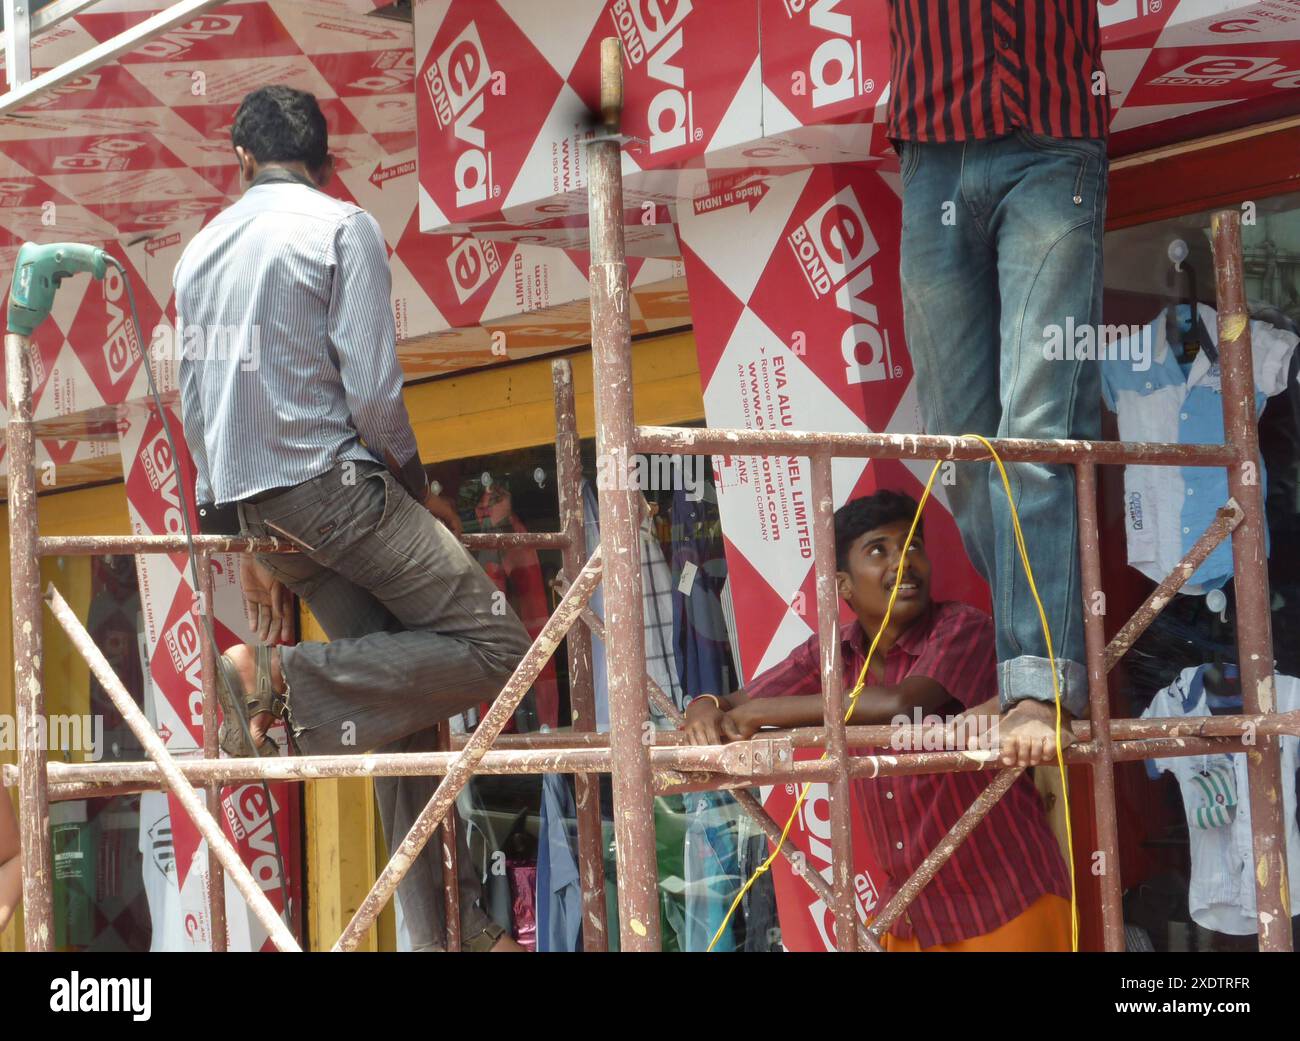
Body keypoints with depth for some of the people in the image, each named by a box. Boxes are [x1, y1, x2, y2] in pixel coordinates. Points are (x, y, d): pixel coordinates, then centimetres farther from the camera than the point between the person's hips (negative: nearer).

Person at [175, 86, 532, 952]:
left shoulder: (200, 253, 18)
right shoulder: (342, 228, -3)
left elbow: (197, 408, 19)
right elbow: (373, 391, -12)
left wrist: (249, 545, 25)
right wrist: (418, 485, 5)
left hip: (254, 505, 8)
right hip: (334, 481, -8)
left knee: (403, 695, 12)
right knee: (492, 647, -6)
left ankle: (446, 928, 8)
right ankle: (285, 677, -18)